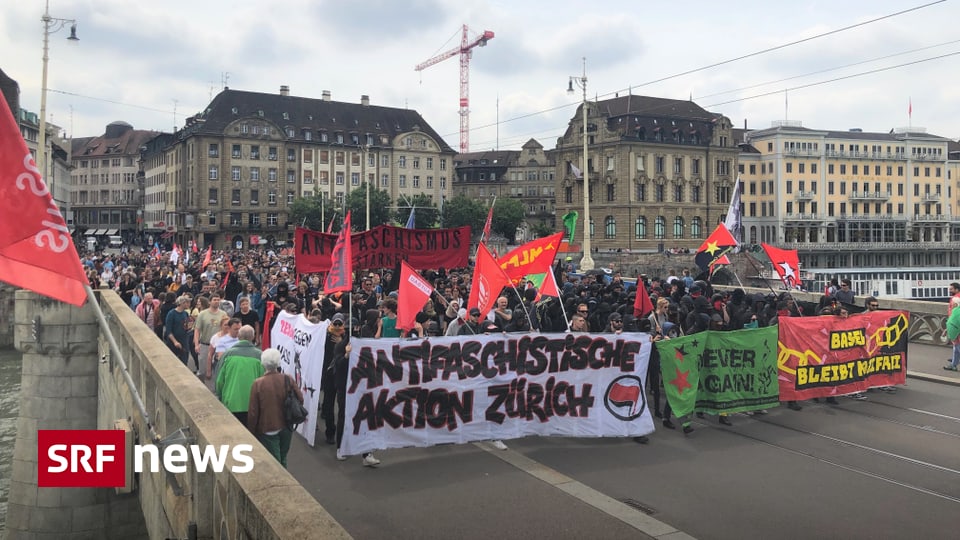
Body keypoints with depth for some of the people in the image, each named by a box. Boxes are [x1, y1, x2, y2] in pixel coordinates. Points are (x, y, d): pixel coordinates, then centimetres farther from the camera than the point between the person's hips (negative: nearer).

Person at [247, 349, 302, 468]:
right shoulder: (288, 379, -8)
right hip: (286, 427, 3)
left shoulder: (258, 384, -16)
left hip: (267, 429, -3)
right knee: (282, 460, 20)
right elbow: (300, 400, 1)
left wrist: (251, 432, 1)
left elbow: (253, 412, -12)